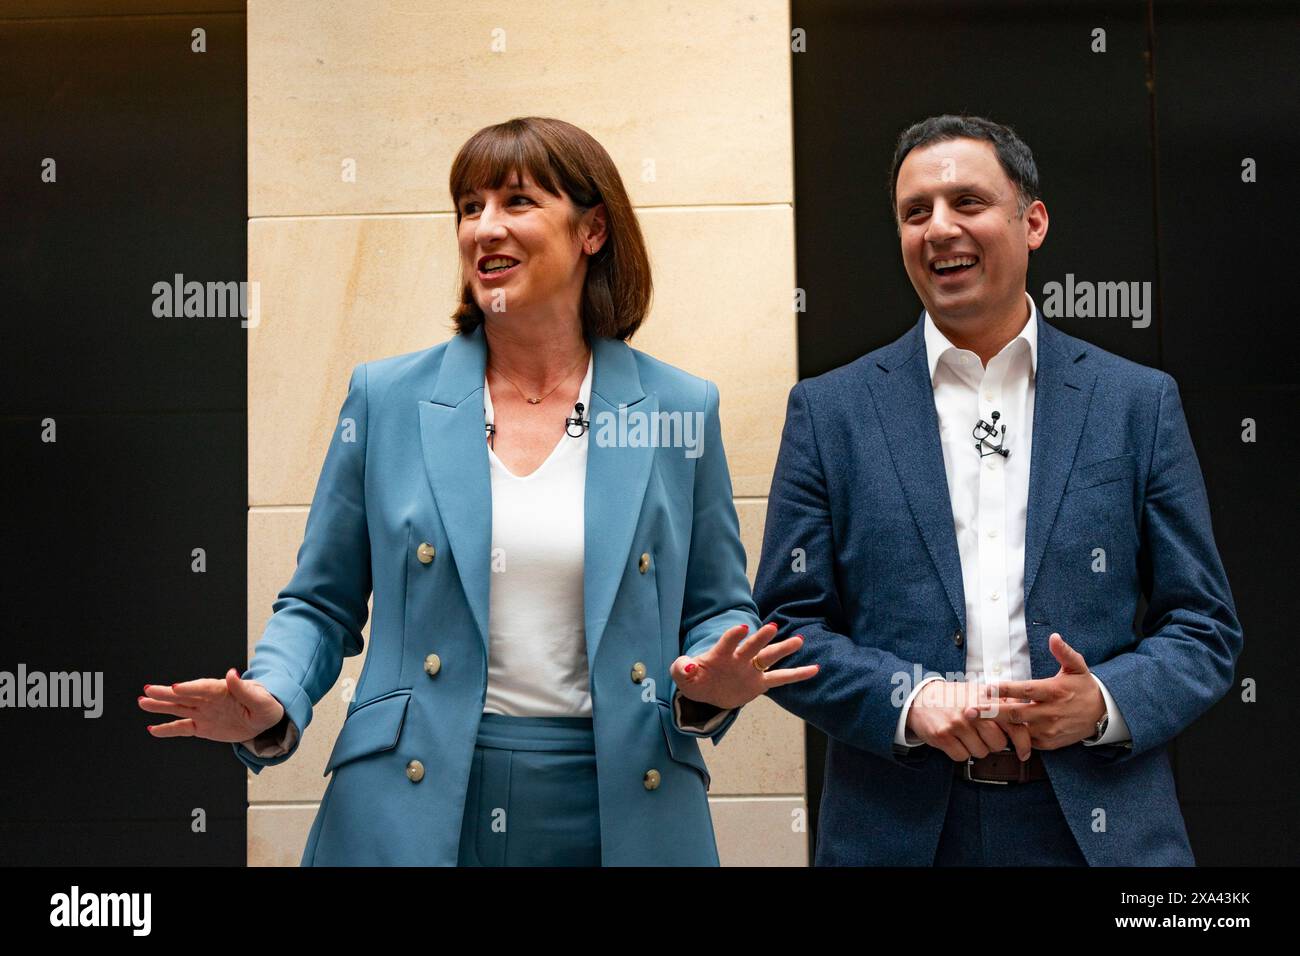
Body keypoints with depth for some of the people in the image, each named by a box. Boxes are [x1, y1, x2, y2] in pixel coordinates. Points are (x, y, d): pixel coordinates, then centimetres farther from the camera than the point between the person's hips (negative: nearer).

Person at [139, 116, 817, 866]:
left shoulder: (681, 410, 2)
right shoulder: (388, 397, 3)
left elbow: (719, 607, 9)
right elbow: (321, 603, 7)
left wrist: (710, 689, -13)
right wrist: (274, 704, -12)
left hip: (618, 809, 0)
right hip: (413, 811, 0)